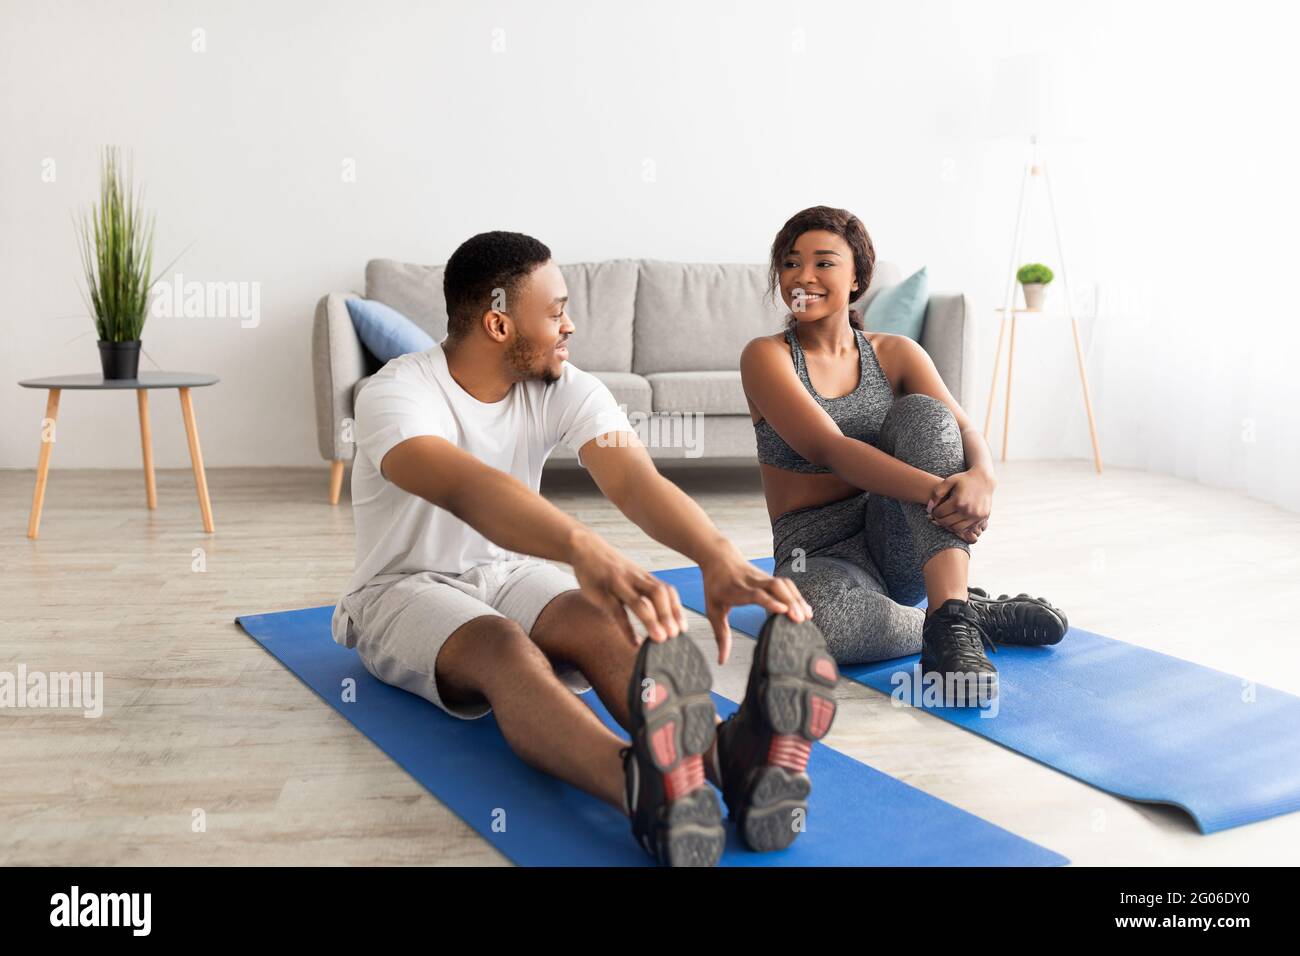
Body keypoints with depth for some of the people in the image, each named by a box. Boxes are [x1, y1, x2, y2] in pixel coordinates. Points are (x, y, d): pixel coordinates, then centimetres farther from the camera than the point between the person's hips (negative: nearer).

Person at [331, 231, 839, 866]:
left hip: (508, 573, 5)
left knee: (597, 621, -31)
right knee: (501, 646, -38)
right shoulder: (396, 393, -23)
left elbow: (634, 479, -26)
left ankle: (727, 751, -59)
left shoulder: (565, 390, -8)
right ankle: (641, 784, -69)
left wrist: (717, 556, -47)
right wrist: (585, 548, -63)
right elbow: (466, 486, -44)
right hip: (402, 590, -4)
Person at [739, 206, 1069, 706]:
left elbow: (966, 430, -7)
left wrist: (981, 477, -33)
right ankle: (976, 615, -15)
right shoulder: (766, 357, -5)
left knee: (921, 411, -24)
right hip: (820, 555, -3)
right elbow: (828, 447, -21)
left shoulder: (895, 353, 7)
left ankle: (949, 622, -34)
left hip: (901, 544, 3)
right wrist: (934, 489, -35)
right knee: (814, 618, -41)